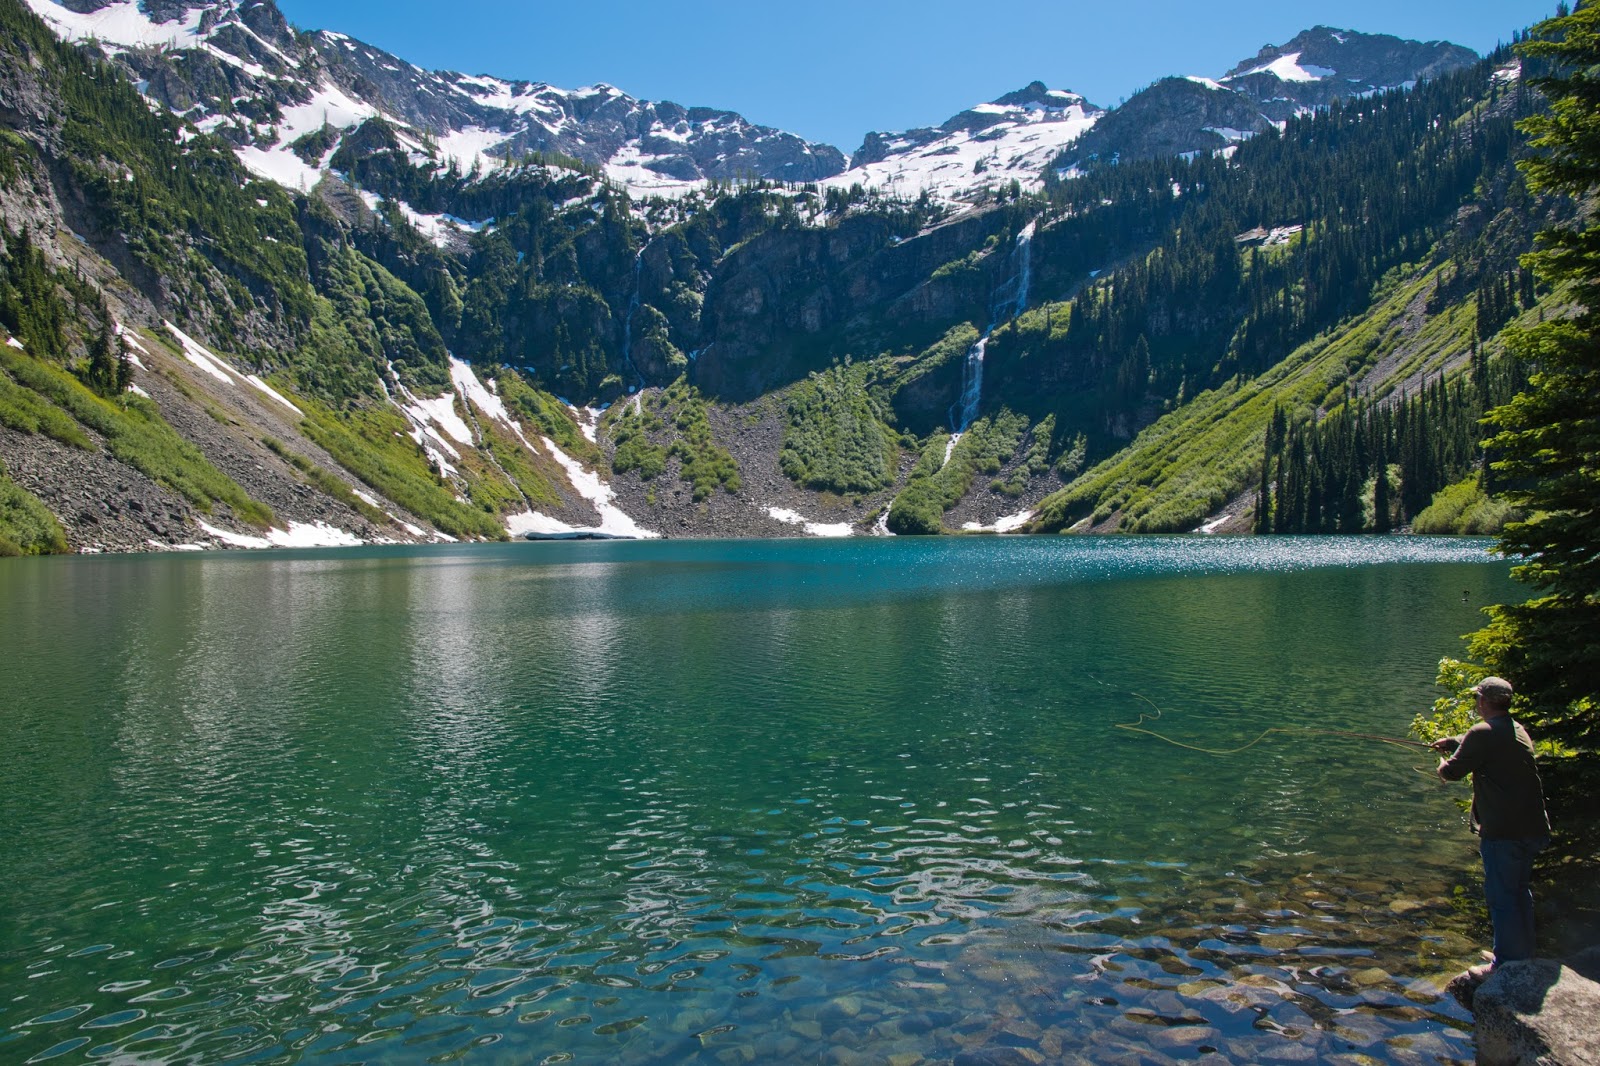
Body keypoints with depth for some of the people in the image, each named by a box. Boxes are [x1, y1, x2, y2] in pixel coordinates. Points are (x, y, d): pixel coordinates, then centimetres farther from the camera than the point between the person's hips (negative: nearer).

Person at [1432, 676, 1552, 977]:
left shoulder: (1483, 733, -16)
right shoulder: (1518, 731, 12)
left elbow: (1453, 771, -12)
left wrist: (1445, 763, 10)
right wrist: (1451, 741, 44)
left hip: (1502, 831, -9)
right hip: (1532, 828, 9)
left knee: (1502, 897, -2)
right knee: (1520, 891, 20)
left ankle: (1507, 965, 3)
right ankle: (1523, 956, 31)